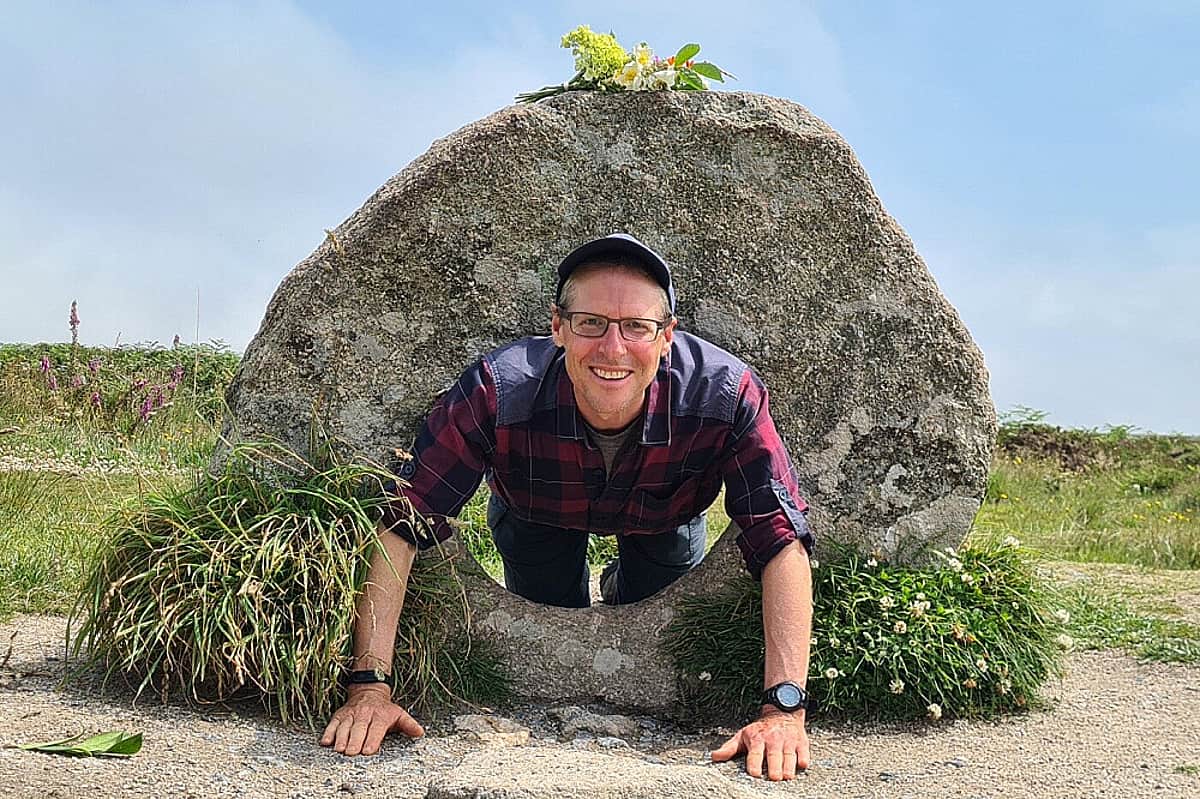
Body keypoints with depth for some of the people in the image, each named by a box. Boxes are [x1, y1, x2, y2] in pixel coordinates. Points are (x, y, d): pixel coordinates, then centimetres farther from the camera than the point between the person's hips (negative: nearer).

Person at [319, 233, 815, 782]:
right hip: (535, 516, 0)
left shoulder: (725, 394, -42)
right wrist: (369, 685, -43)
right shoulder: (498, 392, -43)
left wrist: (783, 708, -48)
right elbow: (399, 526, -38)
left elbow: (781, 540, -40)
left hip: (666, 519, 1)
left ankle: (622, 589, 37)